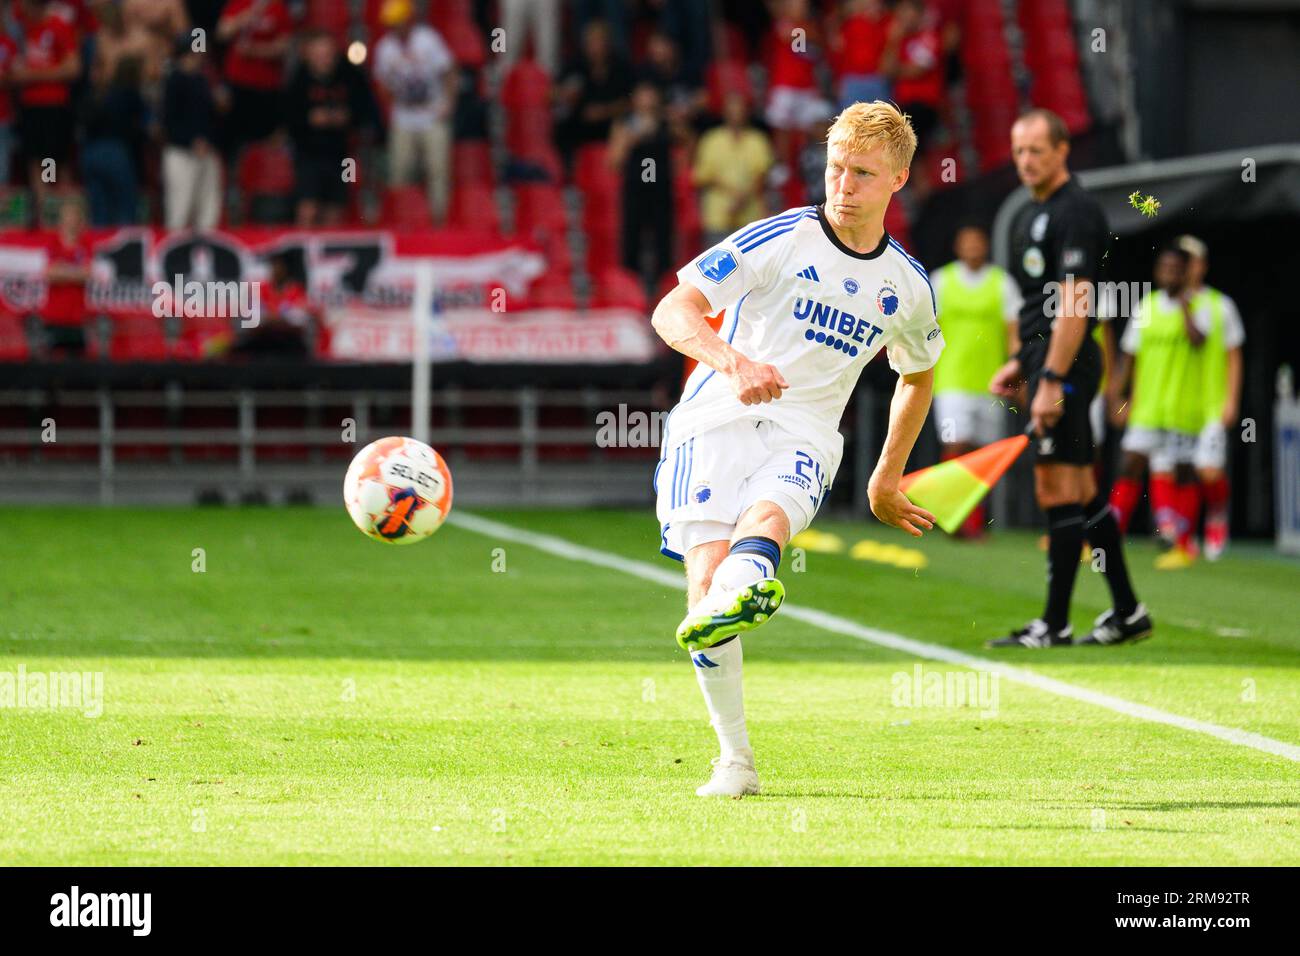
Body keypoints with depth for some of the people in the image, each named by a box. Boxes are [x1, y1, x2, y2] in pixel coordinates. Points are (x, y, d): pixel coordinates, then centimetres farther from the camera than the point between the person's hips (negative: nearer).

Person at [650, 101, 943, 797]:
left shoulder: (906, 287, 13)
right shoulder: (782, 238, 0)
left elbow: (918, 375, 34)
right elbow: (673, 312, -6)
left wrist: (886, 480, 35)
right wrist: (732, 361, -25)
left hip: (804, 436, 1)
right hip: (716, 419, -1)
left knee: (768, 515, -34)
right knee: (707, 572, -20)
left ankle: (735, 599, -70)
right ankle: (734, 759, -11)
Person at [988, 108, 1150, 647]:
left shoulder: (1076, 212, -13)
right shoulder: (1027, 215, 18)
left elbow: (1073, 303, -19)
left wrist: (1051, 380, -23)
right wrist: (1020, 364, 20)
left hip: (1066, 361, -10)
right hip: (1045, 359, 10)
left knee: (1057, 491, -9)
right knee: (1081, 491, 11)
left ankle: (1055, 625, -8)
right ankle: (1127, 613, 15)